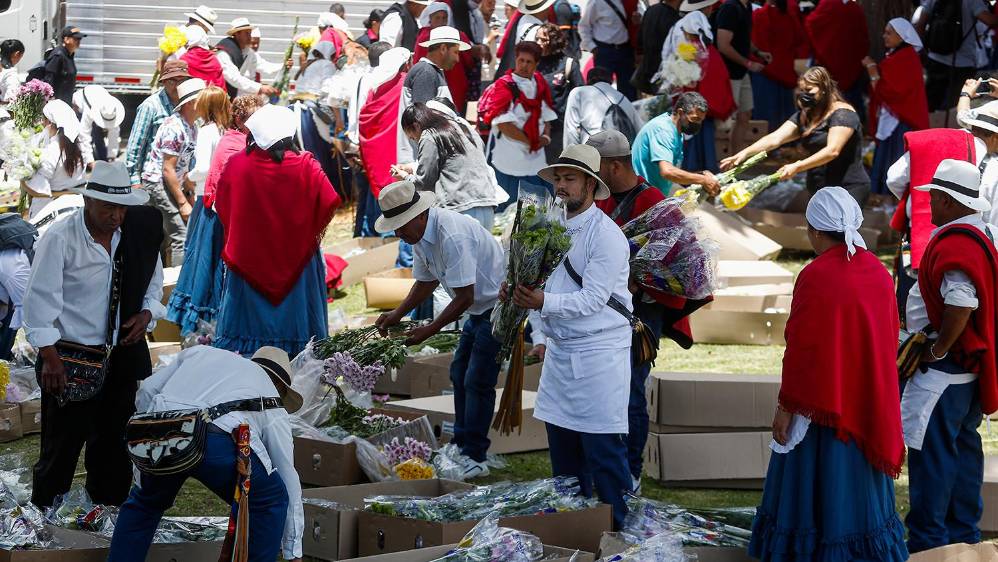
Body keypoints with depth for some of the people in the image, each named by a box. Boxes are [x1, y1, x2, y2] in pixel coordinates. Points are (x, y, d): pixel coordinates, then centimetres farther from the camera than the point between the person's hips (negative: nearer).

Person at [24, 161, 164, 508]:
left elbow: (153, 284, 16)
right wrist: (50, 358, -17)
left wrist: (147, 313, -5)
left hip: (122, 357, 5)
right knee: (63, 444, 0)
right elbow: (40, 298, -14)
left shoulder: (138, 233, 1)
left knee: (115, 443, 13)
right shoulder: (60, 238, -14)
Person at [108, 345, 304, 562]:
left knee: (144, 503, 33)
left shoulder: (201, 352, 37)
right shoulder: (274, 407, 29)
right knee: (269, 503, 22)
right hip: (217, 441, -3)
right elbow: (289, 479, 32)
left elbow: (146, 391, 26)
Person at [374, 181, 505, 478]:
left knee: (477, 382, -10)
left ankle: (474, 458, -4)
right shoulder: (420, 235, 1)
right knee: (460, 374, 16)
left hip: (498, 306, -10)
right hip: (480, 307, 10)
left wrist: (429, 330, -19)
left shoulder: (452, 236, -31)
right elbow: (426, 282, 16)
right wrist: (396, 315, 5)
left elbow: (464, 297, -27)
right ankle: (461, 446, 26)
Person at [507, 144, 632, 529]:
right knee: (562, 440, 13)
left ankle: (613, 523, 5)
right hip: (559, 350, 8)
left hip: (598, 353, -8)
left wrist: (543, 302, -28)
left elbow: (591, 300, -18)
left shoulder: (606, 235, -13)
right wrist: (517, 292, -4)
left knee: (603, 447, -4)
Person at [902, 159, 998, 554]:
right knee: (963, 446, 17)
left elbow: (961, 303, -32)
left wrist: (937, 349, -20)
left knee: (931, 451, -4)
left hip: (944, 369, -11)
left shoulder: (955, 244, -21)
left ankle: (927, 540, 0)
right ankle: (963, 532, 26)